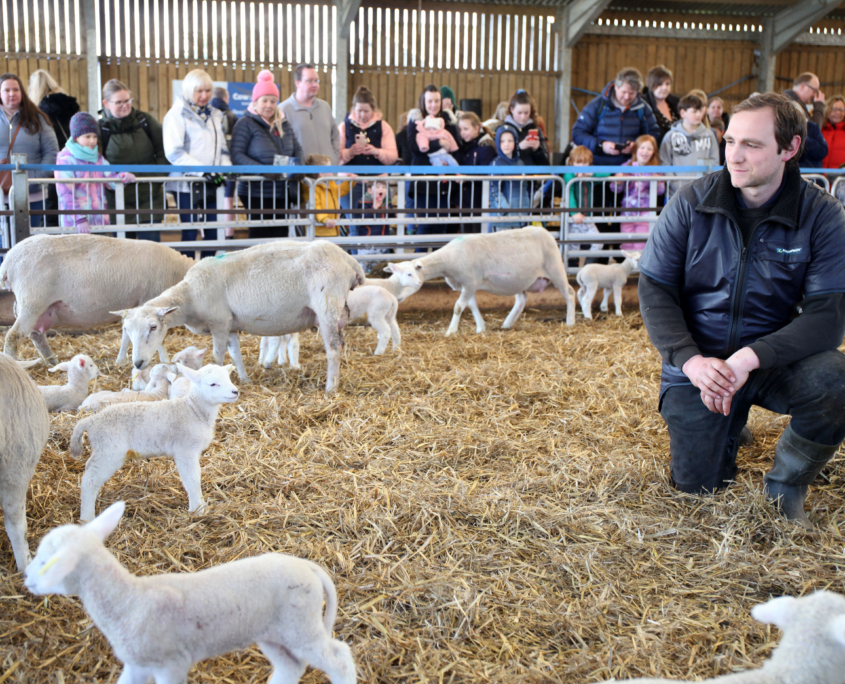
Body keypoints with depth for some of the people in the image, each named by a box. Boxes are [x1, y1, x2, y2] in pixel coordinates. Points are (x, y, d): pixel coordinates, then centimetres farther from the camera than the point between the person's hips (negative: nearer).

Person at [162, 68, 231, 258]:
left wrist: (226, 168, 2)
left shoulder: (215, 115, 17)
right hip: (188, 184, -6)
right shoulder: (177, 114, -4)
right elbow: (173, 152, -14)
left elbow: (222, 148, 23)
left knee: (213, 232, 6)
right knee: (190, 234, -3)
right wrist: (202, 170, -22)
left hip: (212, 184, 6)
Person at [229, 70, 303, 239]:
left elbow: (298, 149, 17)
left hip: (283, 194, 6)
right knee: (261, 236, -3)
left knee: (281, 235, 8)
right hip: (257, 193, -6)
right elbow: (236, 154, -13)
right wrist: (262, 169, -26)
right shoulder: (246, 123, -4)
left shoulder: (284, 124, 14)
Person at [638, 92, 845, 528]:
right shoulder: (691, 203, -9)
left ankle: (785, 487, -2)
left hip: (772, 360, 0)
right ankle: (729, 425, 32)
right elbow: (654, 291, -7)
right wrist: (691, 361, -24)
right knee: (696, 486, -4)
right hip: (697, 364, 1)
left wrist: (749, 359, -31)